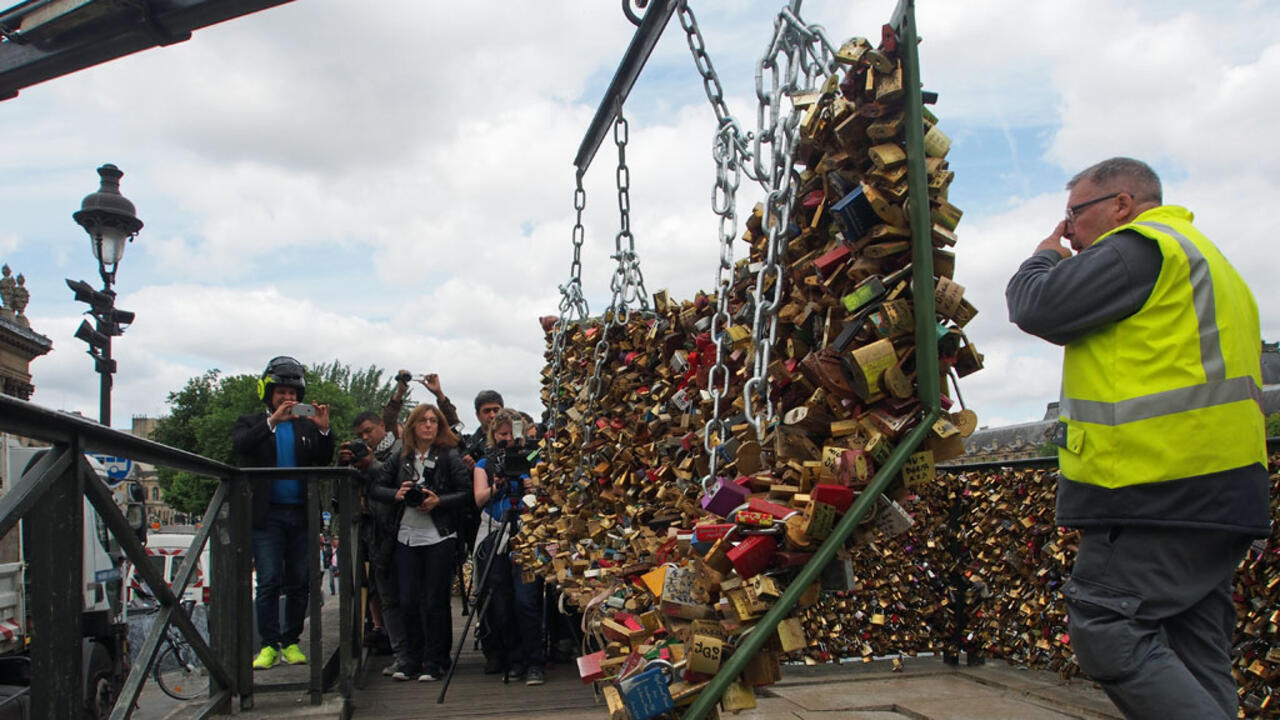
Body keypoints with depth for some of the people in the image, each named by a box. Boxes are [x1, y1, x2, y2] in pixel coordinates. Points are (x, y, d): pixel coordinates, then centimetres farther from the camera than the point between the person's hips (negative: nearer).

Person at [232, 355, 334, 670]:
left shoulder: (306, 426, 14)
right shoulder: (252, 423, 9)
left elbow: (324, 461, 3)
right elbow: (240, 445, -13)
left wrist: (324, 431, -14)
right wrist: (272, 421, -24)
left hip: (302, 514, 2)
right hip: (268, 514, -2)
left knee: (299, 583, 4)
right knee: (269, 582, -6)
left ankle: (291, 642, 13)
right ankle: (269, 644, 2)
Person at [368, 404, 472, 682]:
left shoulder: (450, 456, -1)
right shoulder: (401, 457, 9)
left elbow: (466, 492, -6)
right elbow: (375, 488, 8)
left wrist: (439, 501, -18)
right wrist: (396, 494, -10)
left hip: (439, 537, -3)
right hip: (407, 536, 3)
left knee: (435, 601, 2)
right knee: (408, 601, 5)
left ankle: (434, 662, 12)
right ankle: (412, 659, 20)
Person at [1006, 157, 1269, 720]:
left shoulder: (1140, 245, -6)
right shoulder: (1204, 259, 27)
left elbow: (1035, 308, -11)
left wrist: (1045, 257, 11)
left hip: (1160, 487, -10)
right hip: (1218, 491, 10)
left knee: (1107, 632, -12)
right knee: (1192, 655, 10)